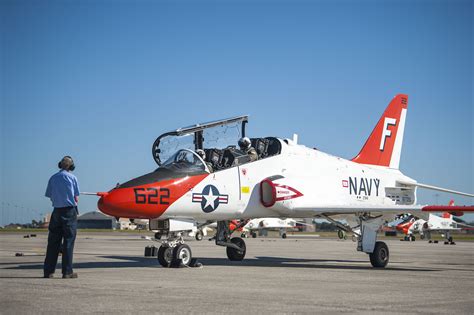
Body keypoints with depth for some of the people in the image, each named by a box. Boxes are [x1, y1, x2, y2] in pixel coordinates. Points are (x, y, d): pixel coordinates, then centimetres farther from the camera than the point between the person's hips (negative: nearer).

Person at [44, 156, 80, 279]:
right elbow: (76, 198, -2)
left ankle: (48, 271, 9)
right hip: (70, 211, -3)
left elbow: (50, 197, 4)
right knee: (68, 241, 0)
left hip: (57, 211, 3)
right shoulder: (72, 177, -2)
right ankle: (67, 272, -1)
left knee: (53, 241, 8)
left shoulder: (53, 178, 7)